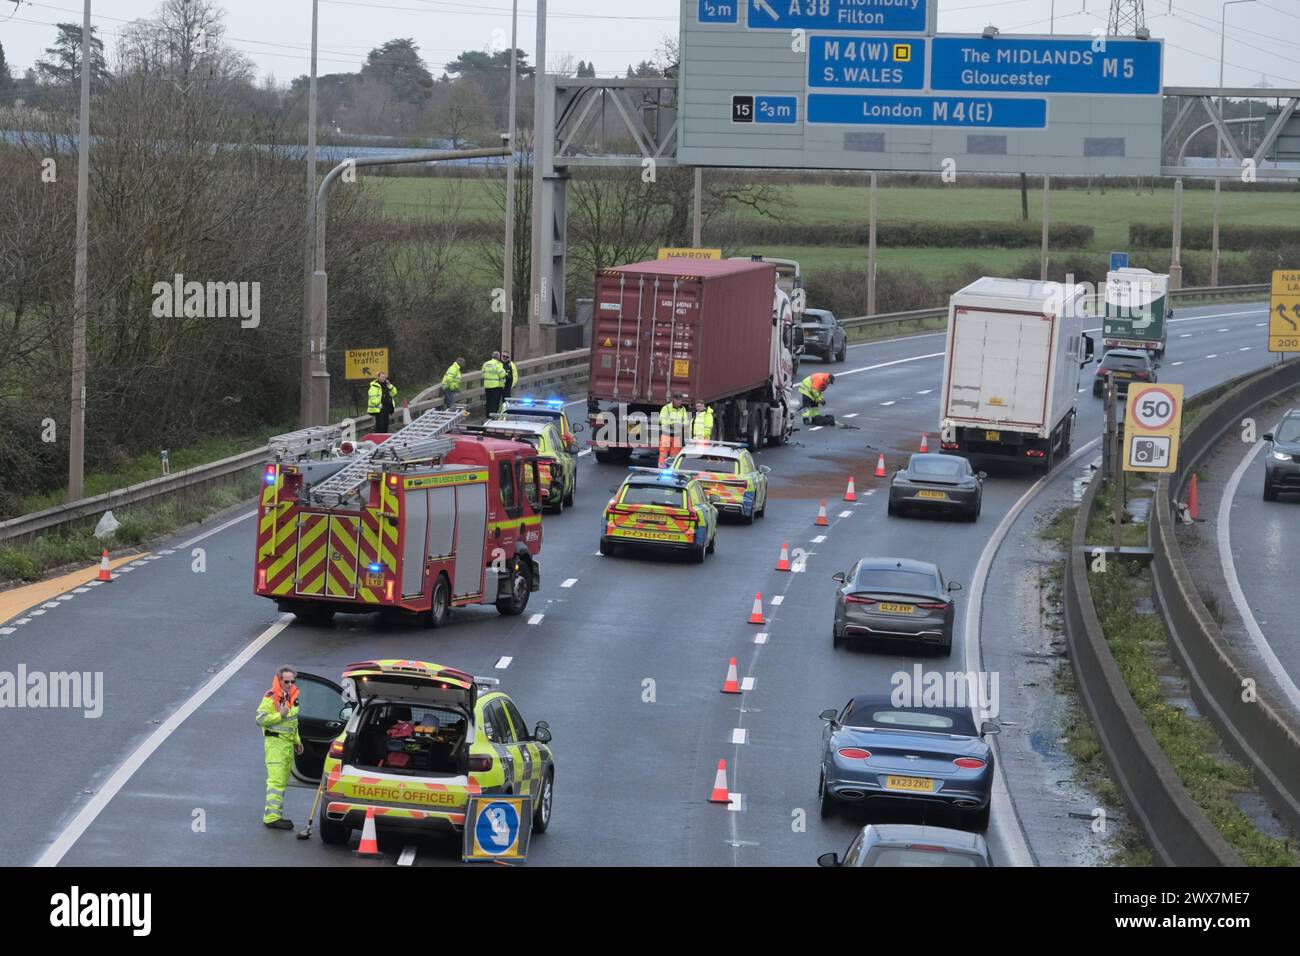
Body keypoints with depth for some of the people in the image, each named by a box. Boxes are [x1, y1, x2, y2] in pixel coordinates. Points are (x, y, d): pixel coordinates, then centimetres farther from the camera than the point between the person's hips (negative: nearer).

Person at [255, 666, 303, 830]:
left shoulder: (292, 697, 14)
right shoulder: (271, 698, -13)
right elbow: (260, 719, -18)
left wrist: (297, 740, 23)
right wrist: (280, 715, -23)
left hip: (288, 742, 9)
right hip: (275, 742, -9)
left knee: (283, 780, 12)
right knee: (276, 780, -14)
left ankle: (272, 814, 19)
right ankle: (272, 817, -16)